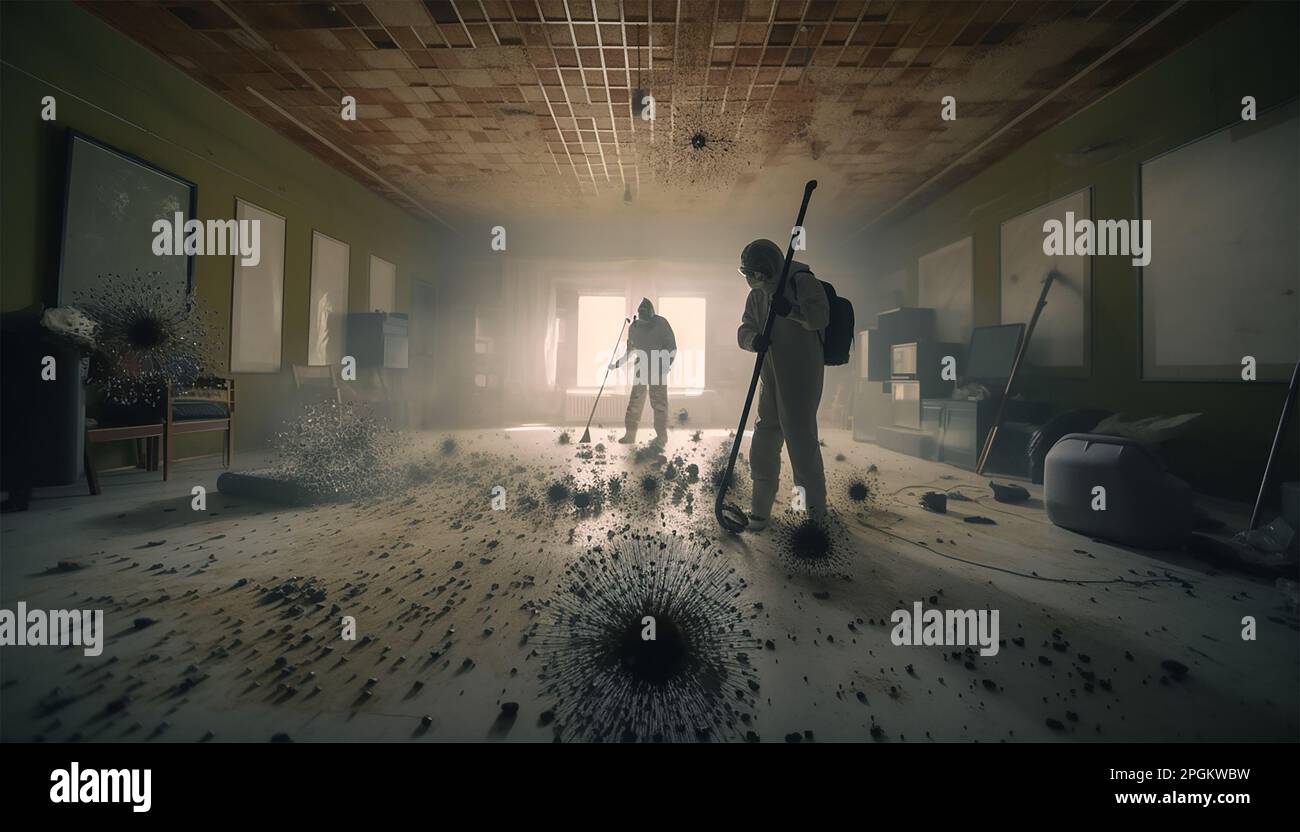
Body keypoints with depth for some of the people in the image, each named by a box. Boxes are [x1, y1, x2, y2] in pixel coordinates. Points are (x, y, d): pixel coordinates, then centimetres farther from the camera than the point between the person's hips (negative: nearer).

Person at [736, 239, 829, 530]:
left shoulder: (801, 281, -7)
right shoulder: (756, 294, 13)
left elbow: (821, 317, -17)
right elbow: (744, 329, 8)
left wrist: (791, 310, -34)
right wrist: (754, 340, -14)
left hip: (801, 375, -7)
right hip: (771, 375, 7)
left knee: (800, 435, -5)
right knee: (764, 436, 5)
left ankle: (816, 504, 16)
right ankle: (760, 508, 16)